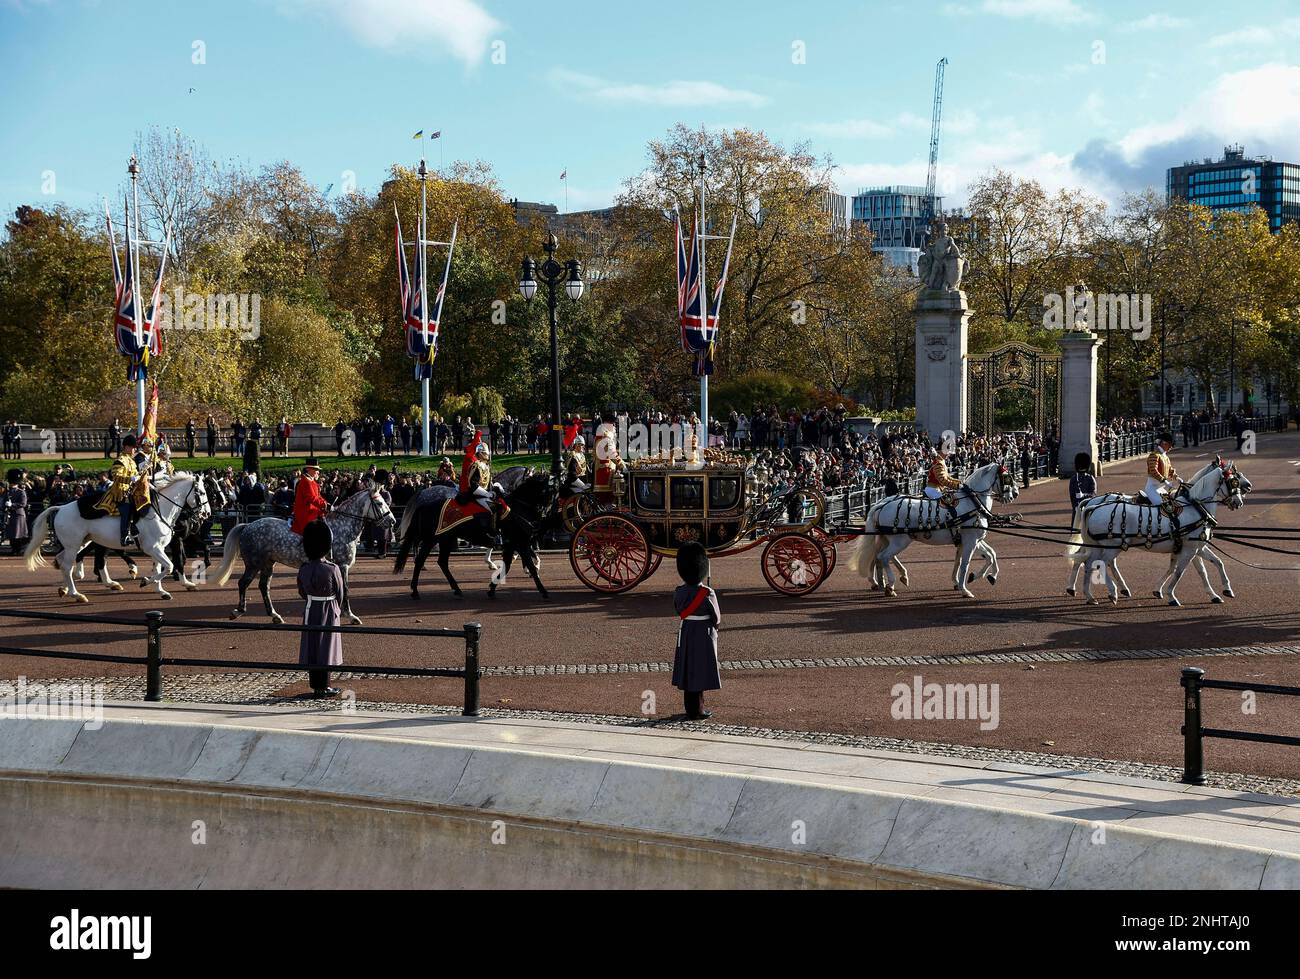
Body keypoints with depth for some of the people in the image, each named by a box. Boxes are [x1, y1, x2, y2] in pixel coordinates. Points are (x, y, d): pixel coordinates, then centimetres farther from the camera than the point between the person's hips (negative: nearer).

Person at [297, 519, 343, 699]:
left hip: (310, 611, 4)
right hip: (329, 613, -4)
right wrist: (337, 608, 13)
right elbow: (339, 594, -6)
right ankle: (323, 688, 6)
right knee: (325, 648, 3)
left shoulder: (304, 570, -5)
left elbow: (302, 593, 6)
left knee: (312, 647, 10)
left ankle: (315, 685, 16)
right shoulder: (333, 569, -17)